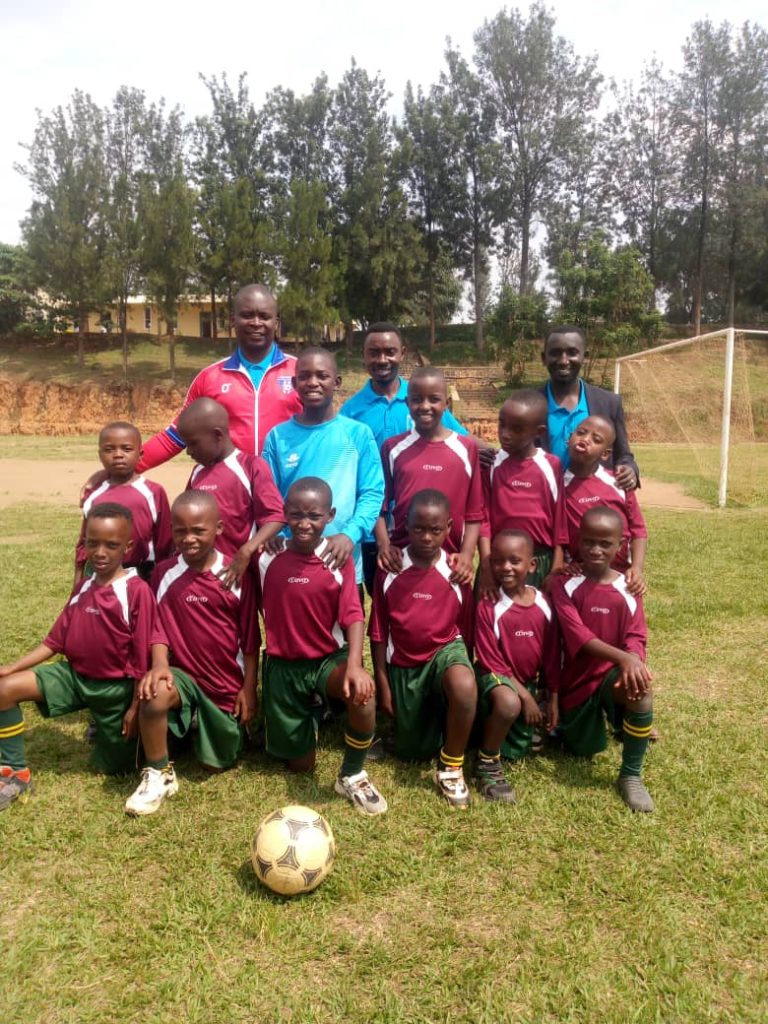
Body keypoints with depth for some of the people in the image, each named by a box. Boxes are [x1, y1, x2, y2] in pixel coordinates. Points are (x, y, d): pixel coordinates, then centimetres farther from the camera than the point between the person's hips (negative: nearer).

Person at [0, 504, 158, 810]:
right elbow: (57, 639, 5)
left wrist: (135, 706, -14)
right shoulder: (83, 587, 2)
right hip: (74, 674, 6)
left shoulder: (138, 591, -20)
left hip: (116, 687, -5)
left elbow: (142, 654, -17)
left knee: (112, 767, 6)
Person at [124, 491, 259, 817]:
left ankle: (234, 726, 43)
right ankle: (159, 776, -11)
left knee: (217, 764, 8)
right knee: (154, 693, -35)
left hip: (227, 683, 0)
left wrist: (249, 687, -4)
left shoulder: (237, 575, -10)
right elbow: (158, 627, -4)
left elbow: (250, 637, -4)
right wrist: (160, 662, -23)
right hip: (183, 673, 1)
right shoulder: (164, 573, -5)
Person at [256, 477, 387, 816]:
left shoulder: (339, 560, -11)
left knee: (363, 693, -36)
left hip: (330, 657, -1)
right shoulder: (269, 558, -9)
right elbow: (256, 614, -1)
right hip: (283, 664, 1)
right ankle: (306, 717, 43)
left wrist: (354, 663, -35)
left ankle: (351, 776, -9)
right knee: (300, 764, 8)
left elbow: (353, 615, -18)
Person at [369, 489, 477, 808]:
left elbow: (466, 626, 2)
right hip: (403, 664, 2)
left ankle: (451, 768, -16)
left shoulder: (457, 572, -10)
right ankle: (430, 713, 45)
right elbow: (379, 633, -3)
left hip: (445, 649, -1)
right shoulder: (389, 572, -10)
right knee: (413, 753, 10)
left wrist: (463, 667, 1)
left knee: (464, 686, -39)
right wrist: (383, 684, -2)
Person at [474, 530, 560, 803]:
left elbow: (552, 657, 2)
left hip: (527, 681, 6)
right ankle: (487, 763, -14)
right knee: (509, 703, -38)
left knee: (517, 750, 5)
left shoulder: (545, 604, -6)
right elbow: (491, 662, -17)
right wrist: (526, 697, -17)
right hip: (495, 677, -5)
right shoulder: (488, 606, -19)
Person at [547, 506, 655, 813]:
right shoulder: (564, 584, -10)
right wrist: (622, 657, -31)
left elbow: (636, 637, -12)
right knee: (584, 750, 11)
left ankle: (630, 775, -14)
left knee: (640, 690, -34)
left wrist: (633, 660, -35)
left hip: (611, 674, 0)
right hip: (575, 681, 0)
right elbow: (577, 636, -19)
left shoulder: (628, 588, -4)